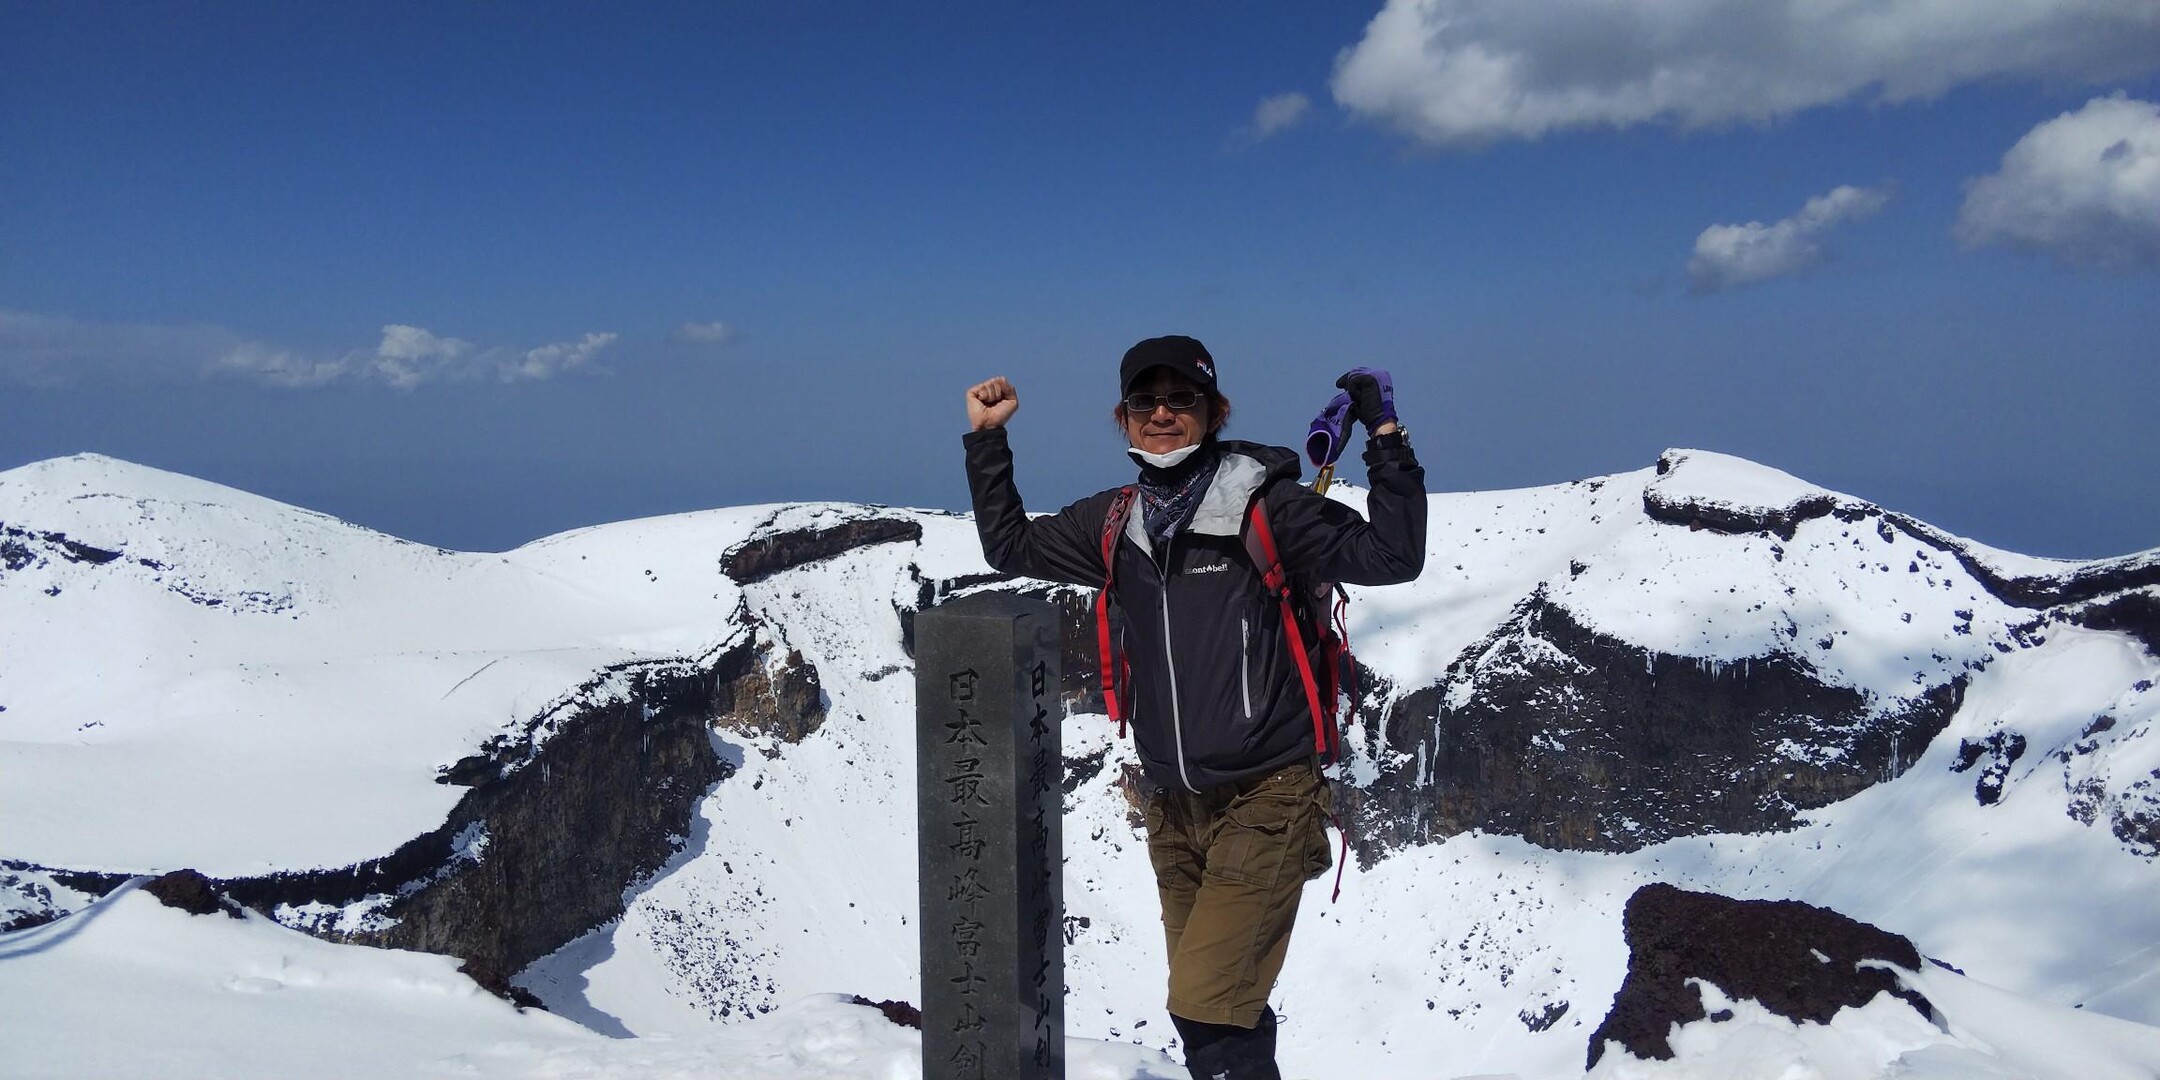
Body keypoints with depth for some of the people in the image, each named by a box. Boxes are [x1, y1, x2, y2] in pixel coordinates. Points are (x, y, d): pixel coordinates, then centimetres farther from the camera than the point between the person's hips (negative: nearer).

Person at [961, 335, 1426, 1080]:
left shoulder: (1262, 505, -8)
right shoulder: (1115, 523, 8)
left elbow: (1390, 558, -14)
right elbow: (1010, 546, 21)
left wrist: (1387, 443, -21)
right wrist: (987, 441, 16)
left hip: (1264, 801, -6)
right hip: (1175, 809, 6)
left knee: (1208, 1009, -14)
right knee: (1225, 1012, 13)